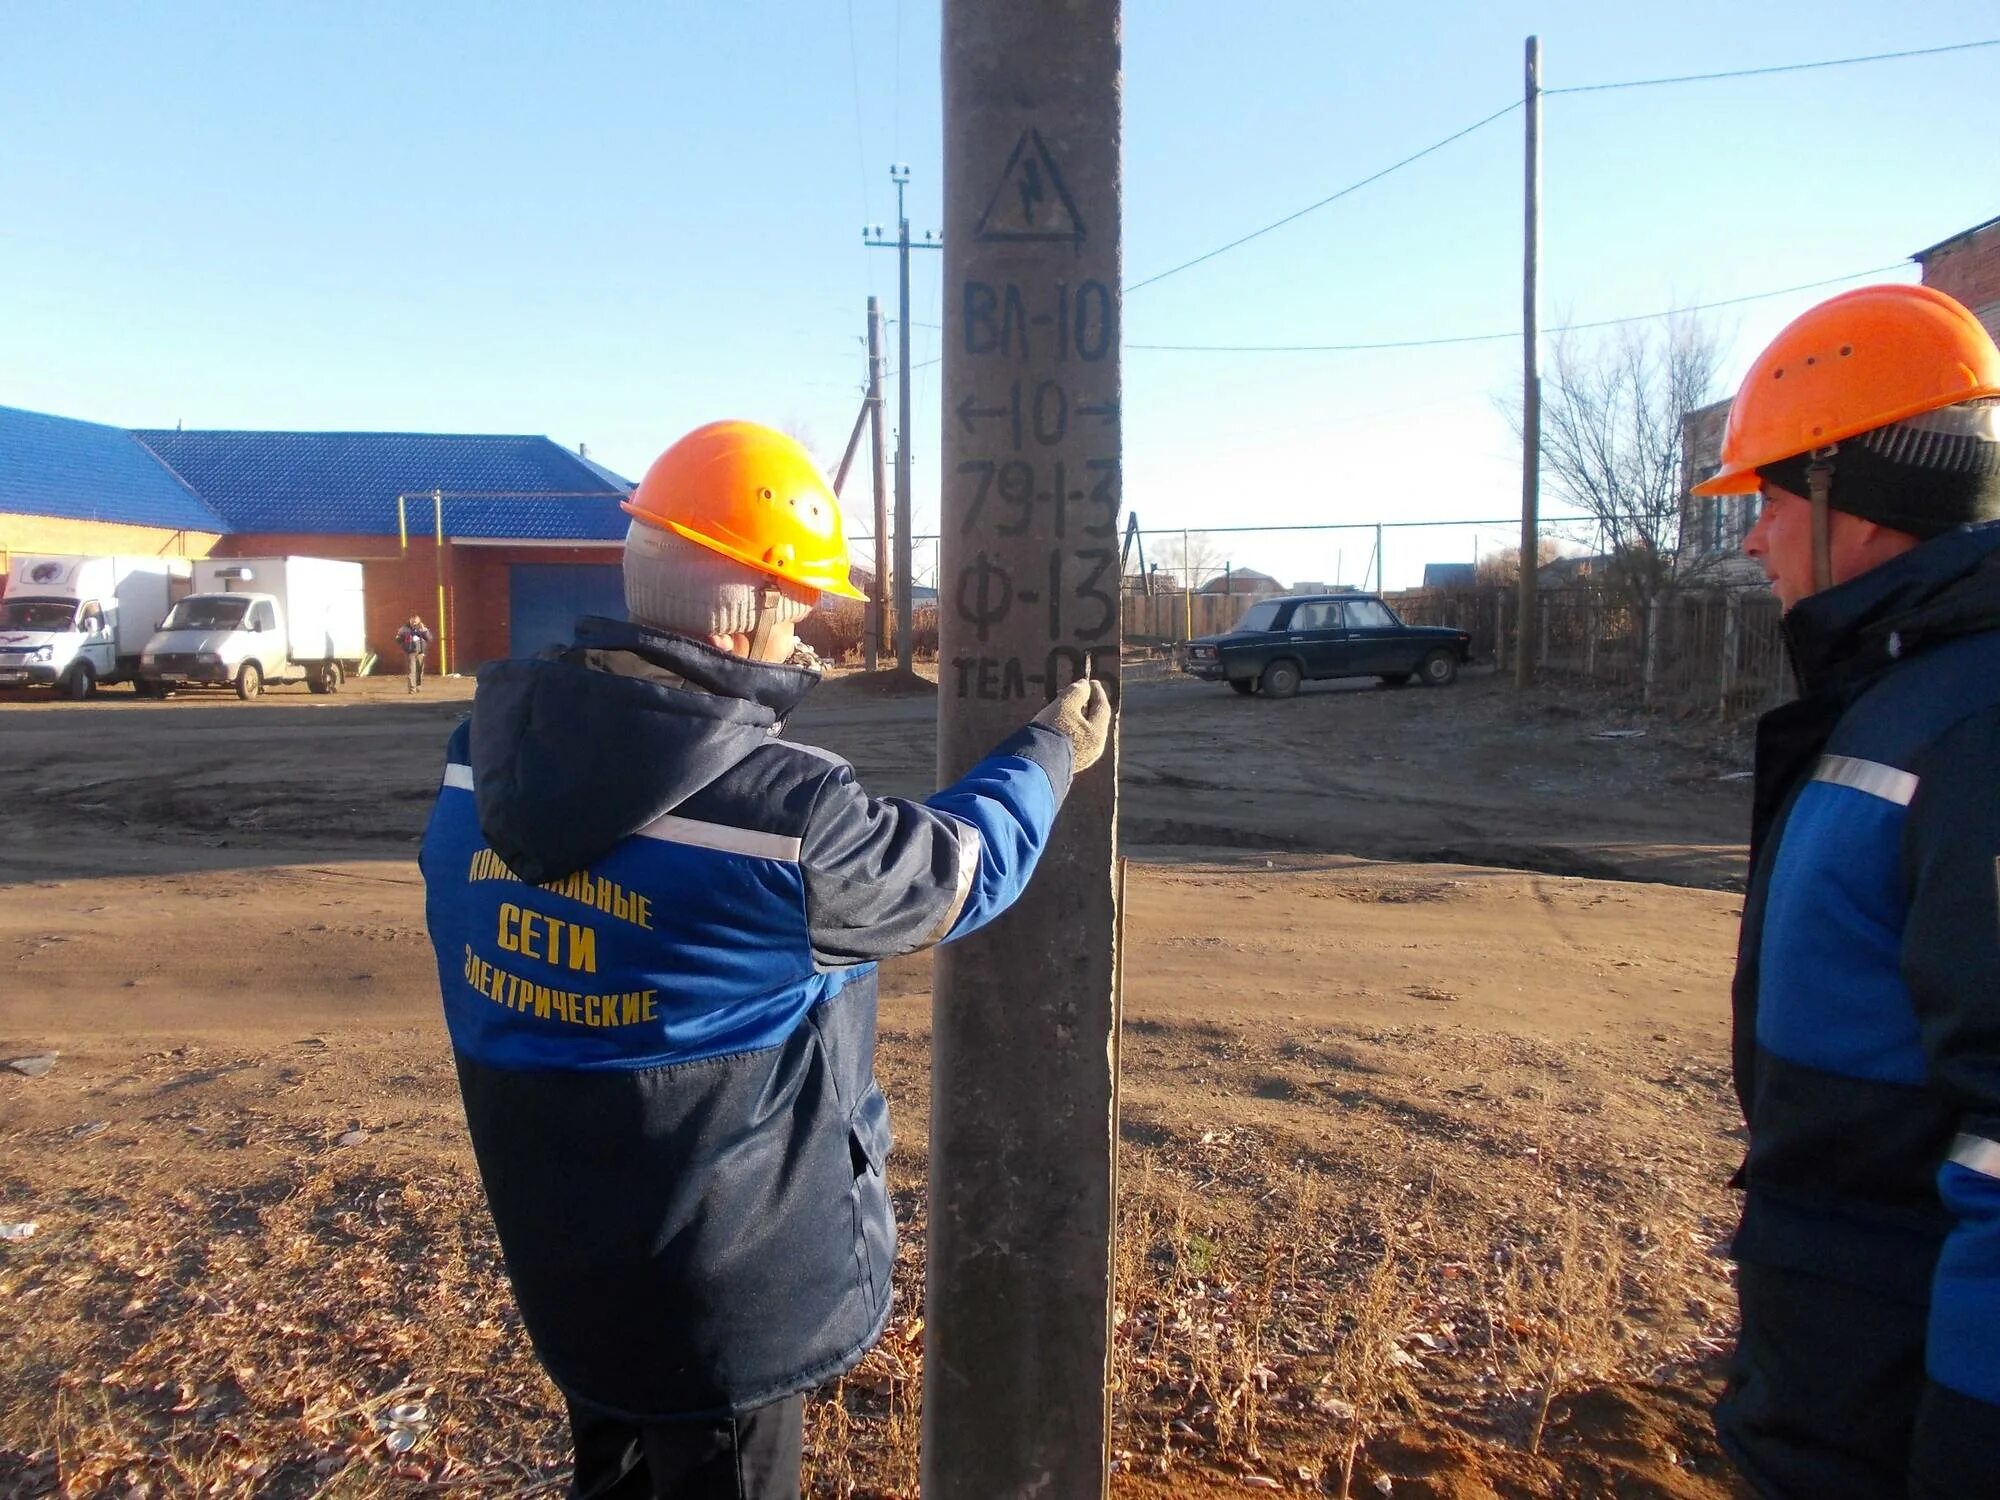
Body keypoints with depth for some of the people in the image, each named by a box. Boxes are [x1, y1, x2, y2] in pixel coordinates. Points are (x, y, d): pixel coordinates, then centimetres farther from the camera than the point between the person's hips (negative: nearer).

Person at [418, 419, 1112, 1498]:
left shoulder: (483, 755, -9)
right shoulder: (779, 810, -30)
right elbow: (954, 872, -13)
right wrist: (1050, 755, 6)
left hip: (554, 1249, 6)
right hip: (722, 1278, -6)